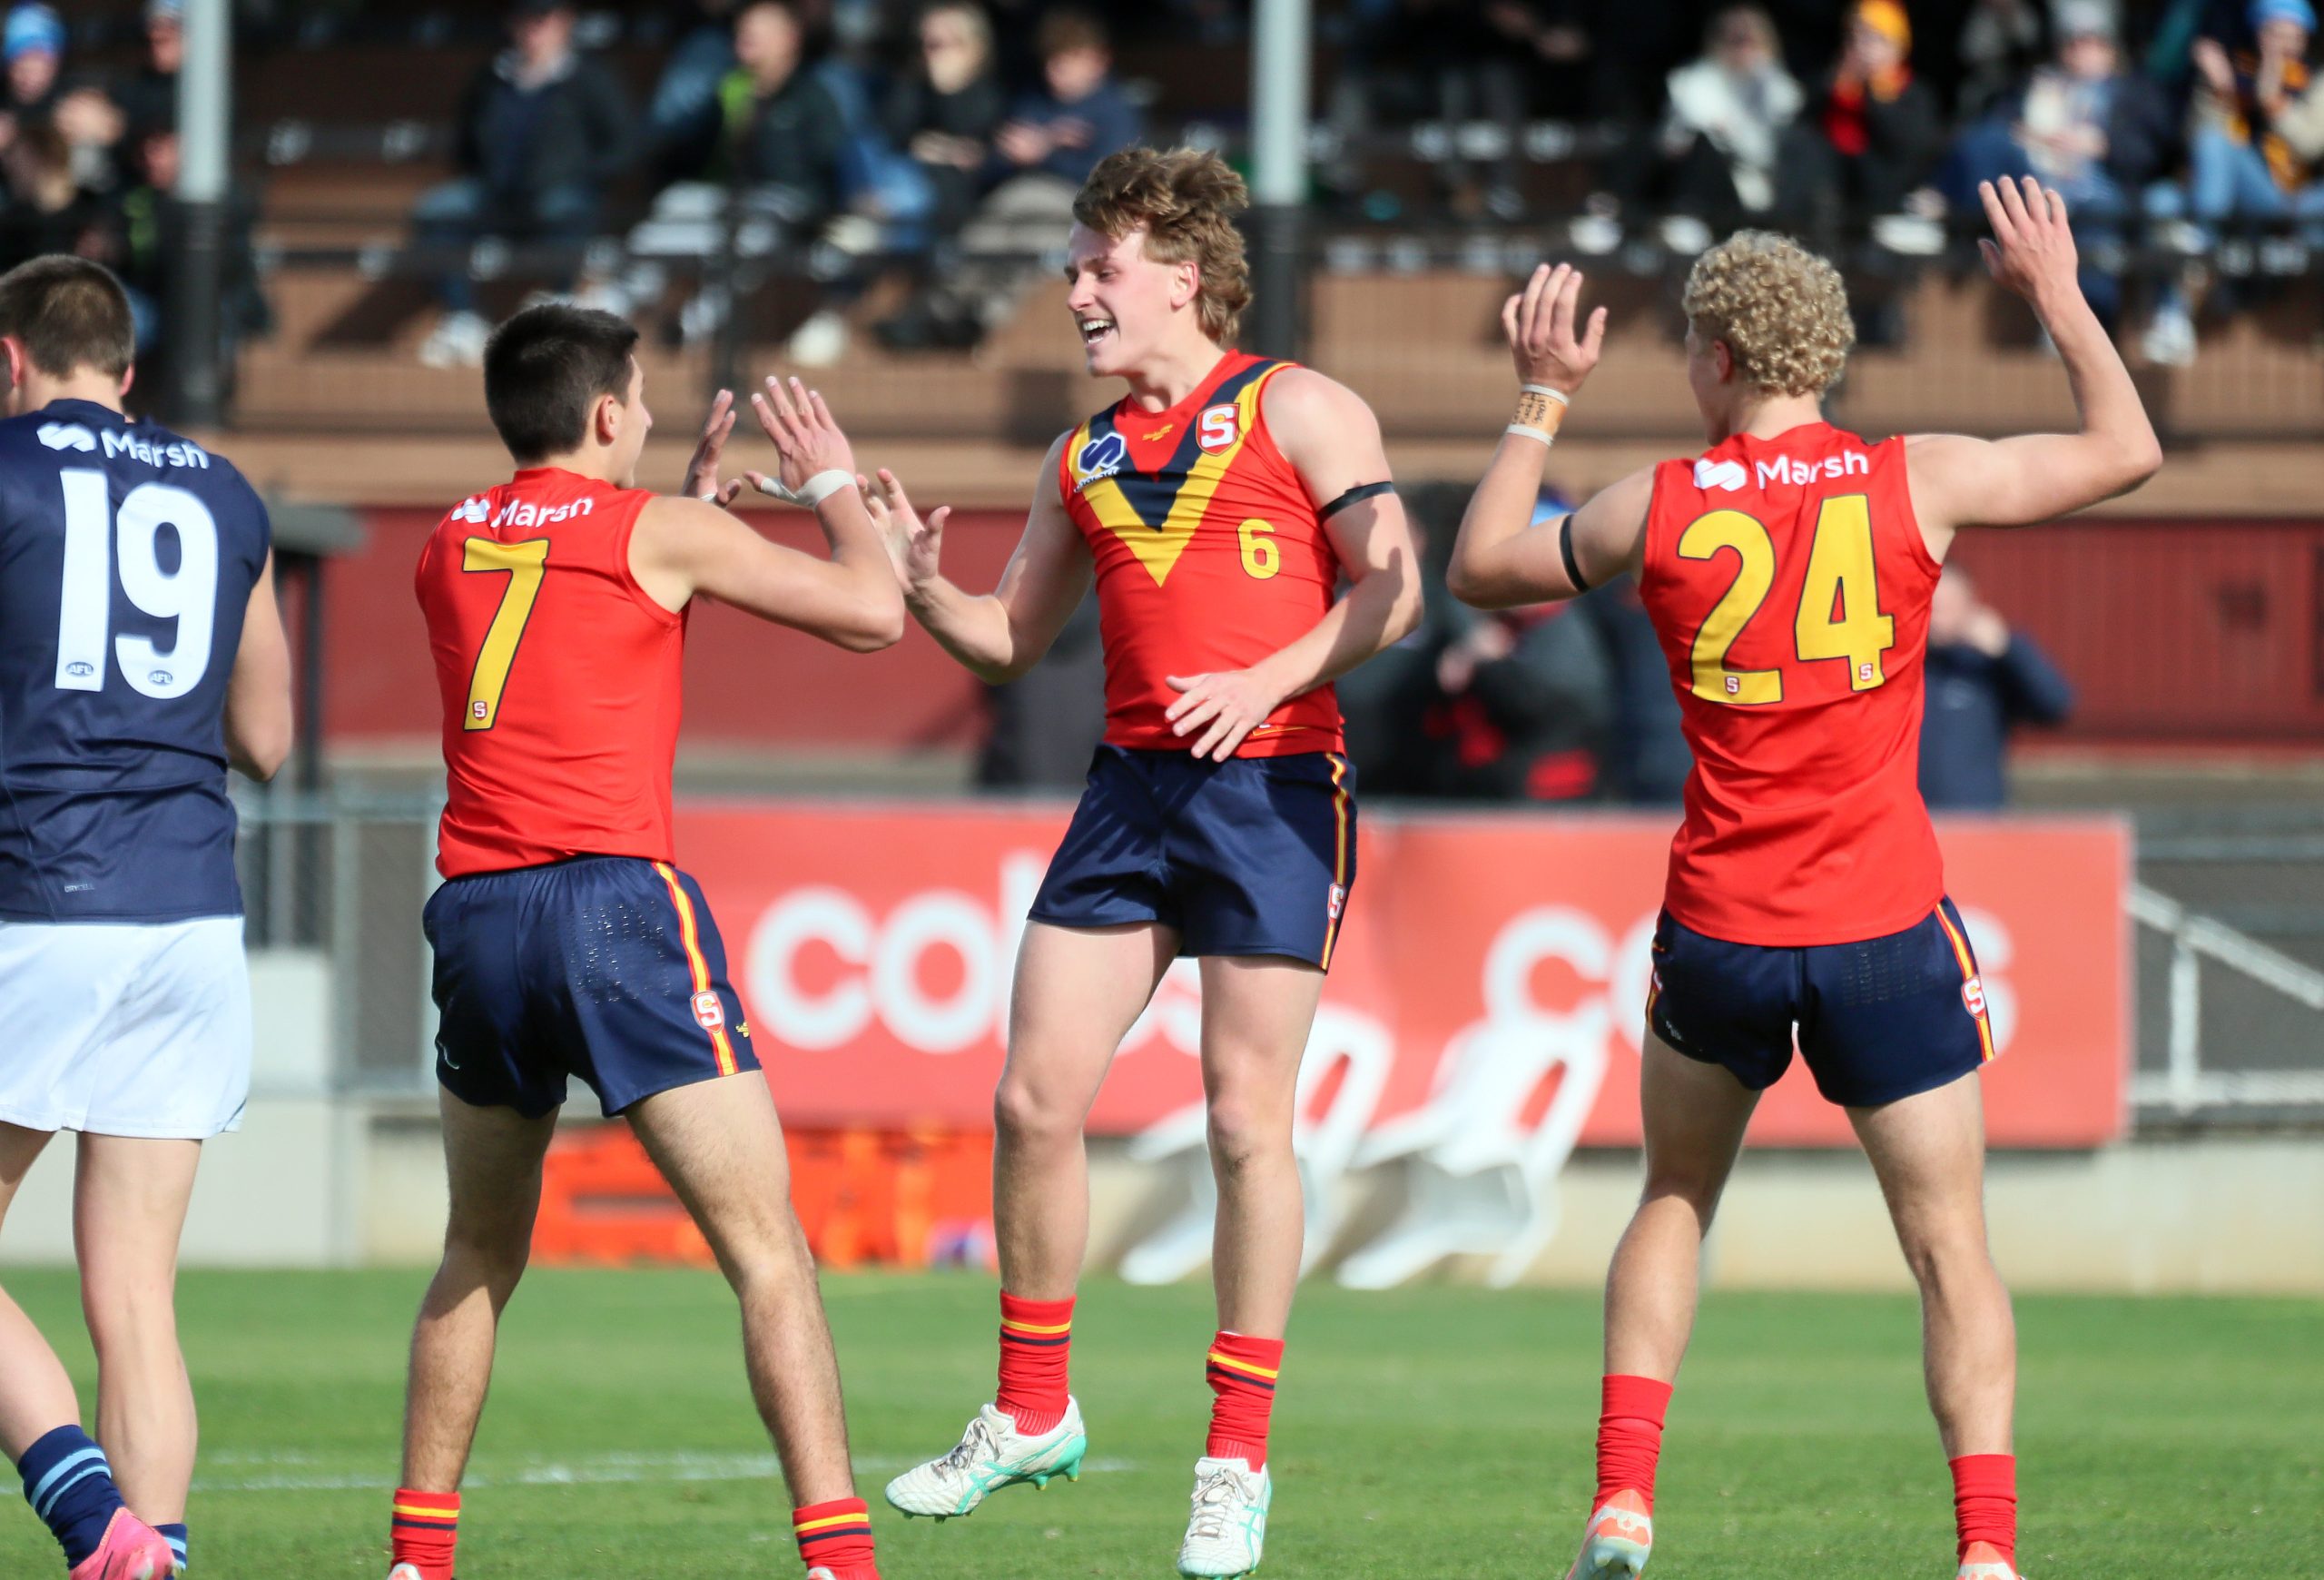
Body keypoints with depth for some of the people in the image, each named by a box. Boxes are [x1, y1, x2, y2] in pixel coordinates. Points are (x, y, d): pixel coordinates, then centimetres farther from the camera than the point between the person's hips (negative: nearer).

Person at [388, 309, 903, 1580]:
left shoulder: (448, 551, 16)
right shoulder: (658, 533, 0)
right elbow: (872, 613, 3)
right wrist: (833, 485, 19)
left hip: (476, 909, 5)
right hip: (616, 902, -5)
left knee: (479, 1258, 22)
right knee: (766, 1248, -6)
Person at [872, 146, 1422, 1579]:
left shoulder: (1293, 410, 0)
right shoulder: (1085, 459, 17)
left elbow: (1391, 586, -6)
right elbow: (1016, 640, 22)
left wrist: (1263, 681, -17)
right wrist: (924, 582, 3)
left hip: (1269, 788, -6)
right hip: (1131, 790, 6)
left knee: (1247, 1117, -5)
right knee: (1036, 1099, -1)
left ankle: (1238, 1462, 2)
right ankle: (1033, 1412, 15)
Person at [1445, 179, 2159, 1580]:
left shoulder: (1658, 509, -3)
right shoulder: (1921, 481, -5)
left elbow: (1480, 569, 14)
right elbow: (2127, 452, 8)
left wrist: (1543, 400, 20)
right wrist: (2058, 294, 19)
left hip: (1718, 935, 1)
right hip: (1887, 930, -1)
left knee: (1675, 1205, 22)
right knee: (1951, 1249, 3)